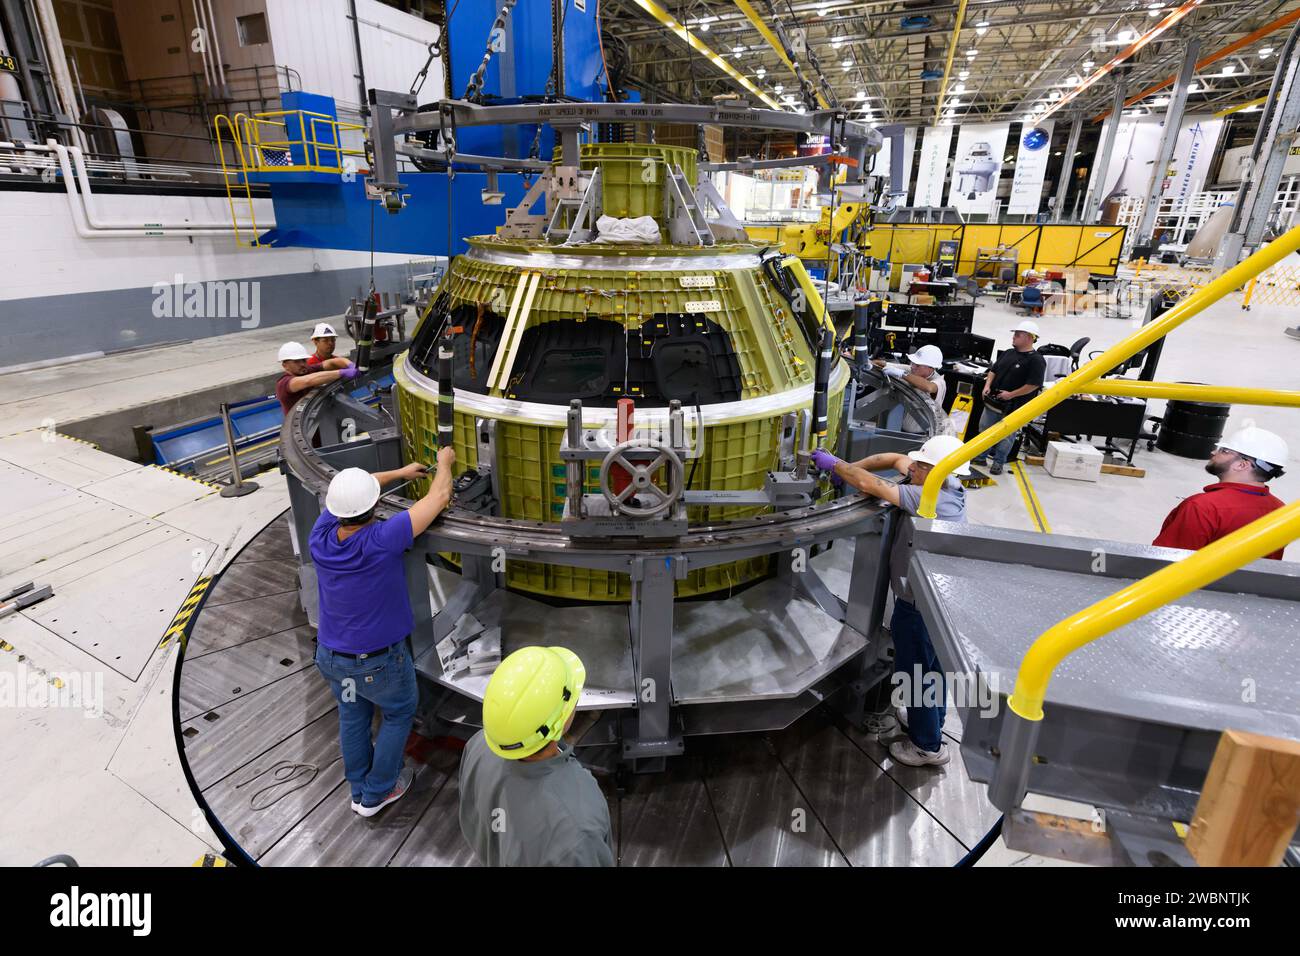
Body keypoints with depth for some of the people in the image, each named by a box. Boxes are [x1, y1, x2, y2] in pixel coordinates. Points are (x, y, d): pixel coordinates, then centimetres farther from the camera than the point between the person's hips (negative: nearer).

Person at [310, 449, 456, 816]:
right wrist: (445, 462, -3)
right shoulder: (381, 541, -32)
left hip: (330, 656, 5)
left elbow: (344, 491, 5)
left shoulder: (321, 536, -16)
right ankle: (376, 792, 33)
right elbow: (440, 496, -24)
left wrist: (400, 473, 14)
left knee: (352, 715, 27)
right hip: (378, 661, -5)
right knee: (399, 712, 22)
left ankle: (359, 789, 44)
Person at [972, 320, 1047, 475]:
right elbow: (994, 370, 16)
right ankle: (980, 457, 27)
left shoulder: (1036, 360, -14)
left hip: (1012, 407, -7)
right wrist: (987, 385, -1)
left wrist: (1011, 394, -20)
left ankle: (998, 462, 18)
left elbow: (1034, 385, -20)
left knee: (1006, 436, 5)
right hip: (993, 401, 7)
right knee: (984, 430, 14)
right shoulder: (1008, 353, 8)